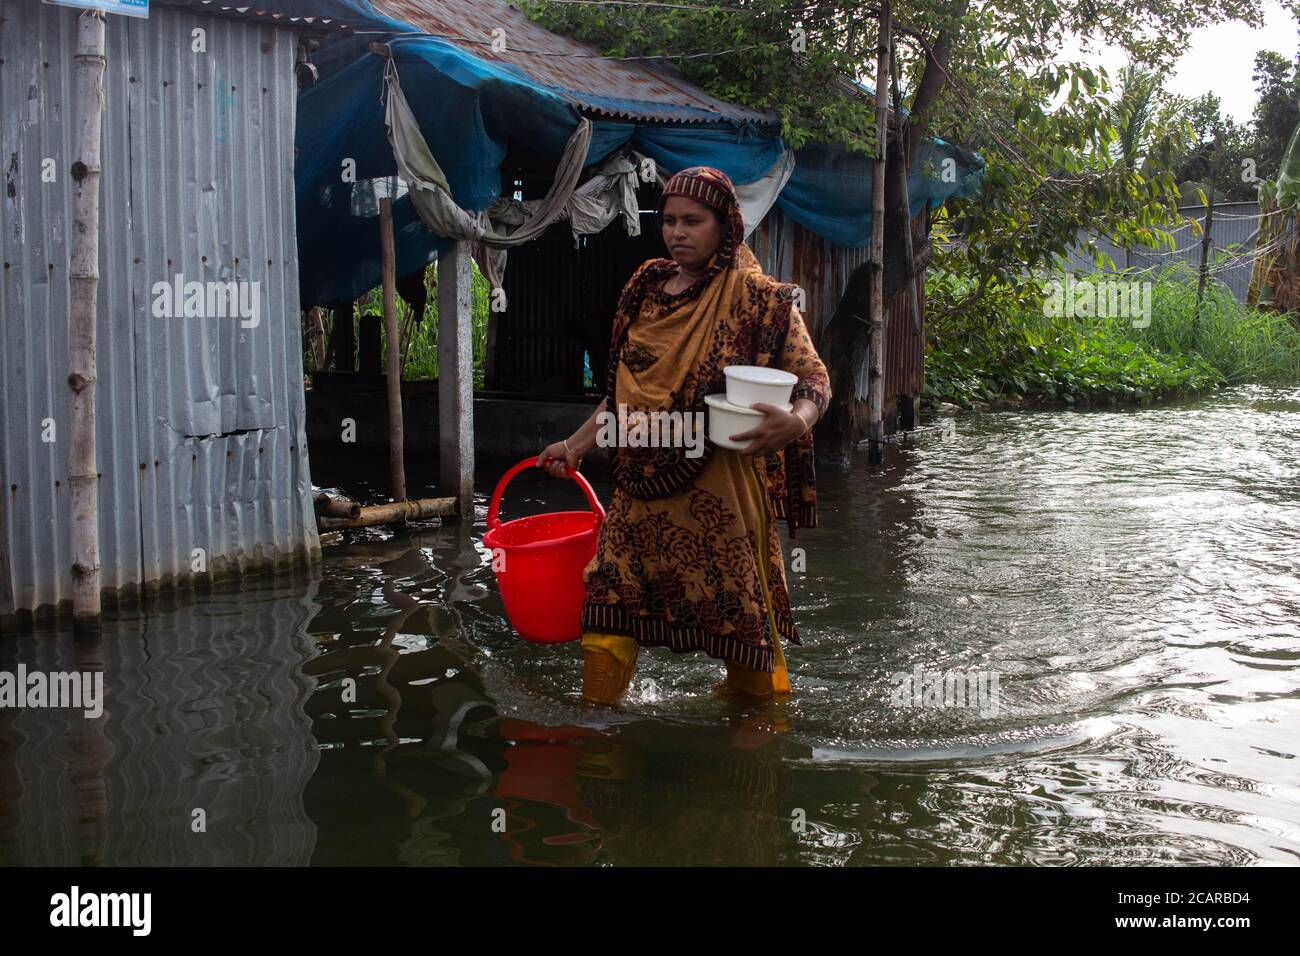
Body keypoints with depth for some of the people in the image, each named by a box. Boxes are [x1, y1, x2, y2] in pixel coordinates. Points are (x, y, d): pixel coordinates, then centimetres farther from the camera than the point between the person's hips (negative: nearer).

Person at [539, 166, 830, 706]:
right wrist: (576, 446, 16)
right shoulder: (645, 289, 13)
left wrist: (796, 422, -29)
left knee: (741, 616, 1)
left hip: (717, 491, -5)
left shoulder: (755, 297, -3)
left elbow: (815, 378, -8)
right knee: (607, 610, 5)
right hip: (641, 489, 5)